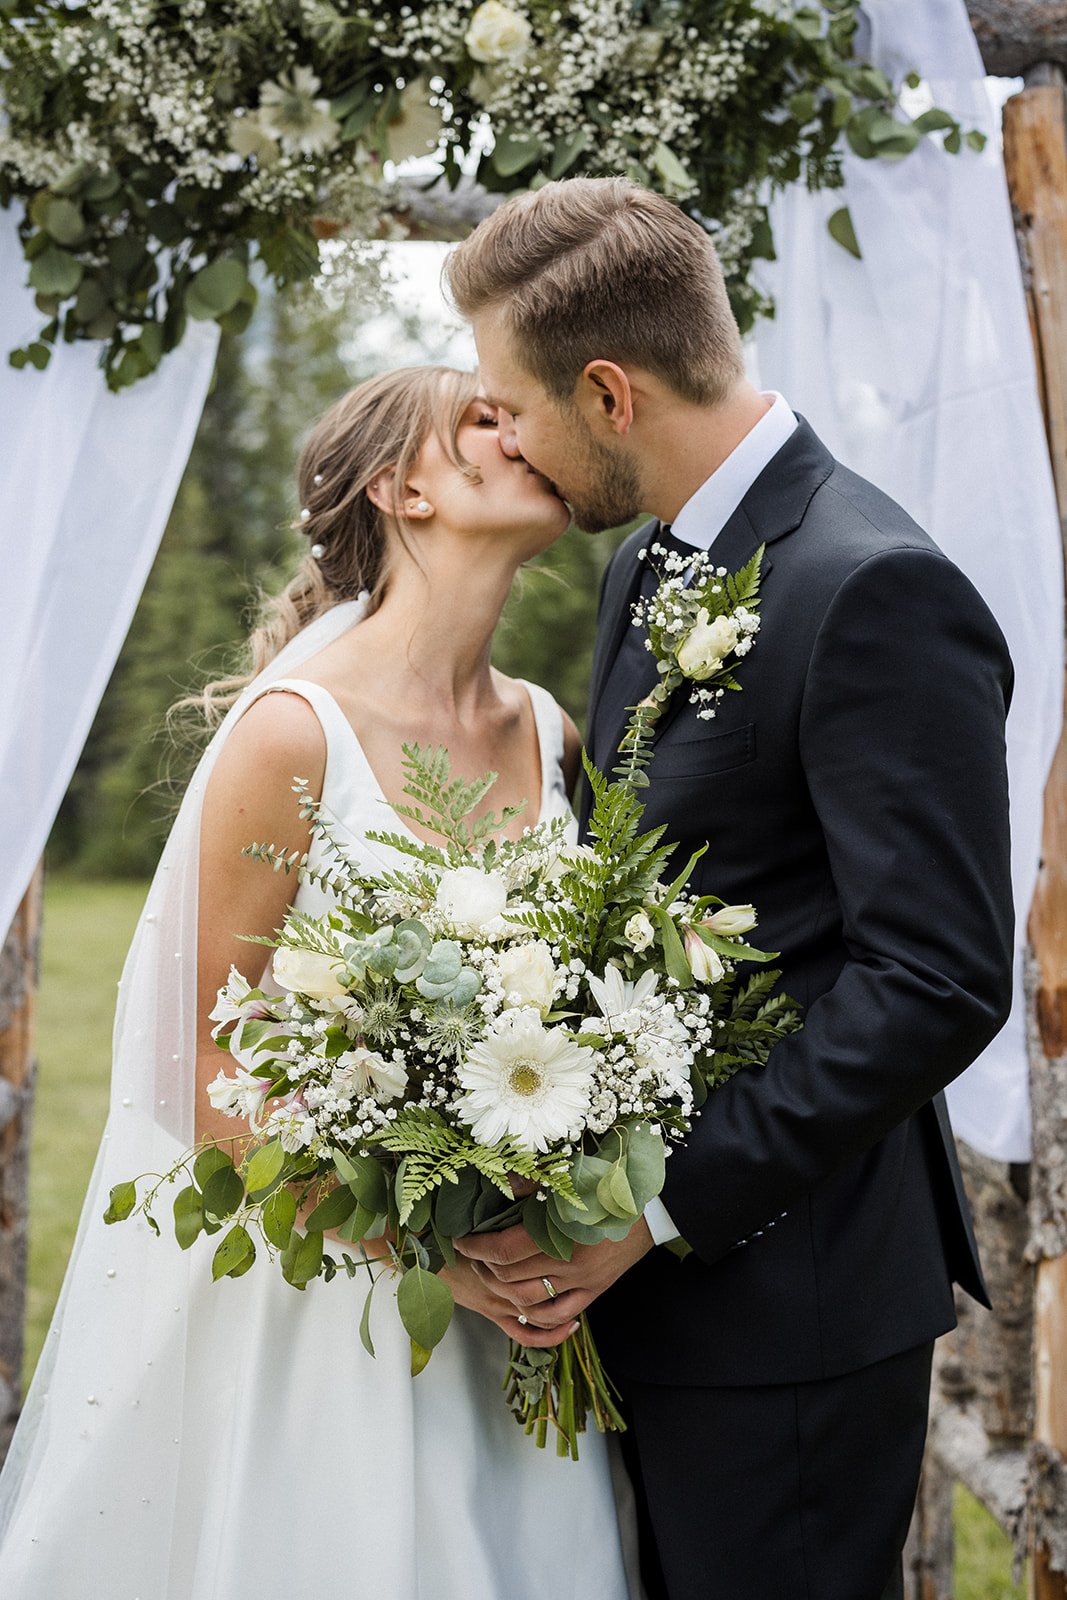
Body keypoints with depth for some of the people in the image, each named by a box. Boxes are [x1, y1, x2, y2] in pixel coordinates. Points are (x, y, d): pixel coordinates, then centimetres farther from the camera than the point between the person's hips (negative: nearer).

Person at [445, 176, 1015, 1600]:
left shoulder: (877, 593, -19)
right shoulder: (648, 566, 11)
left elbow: (940, 978, -23)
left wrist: (659, 1206, -21)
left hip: (782, 1292, -9)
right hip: (647, 1269, 9)